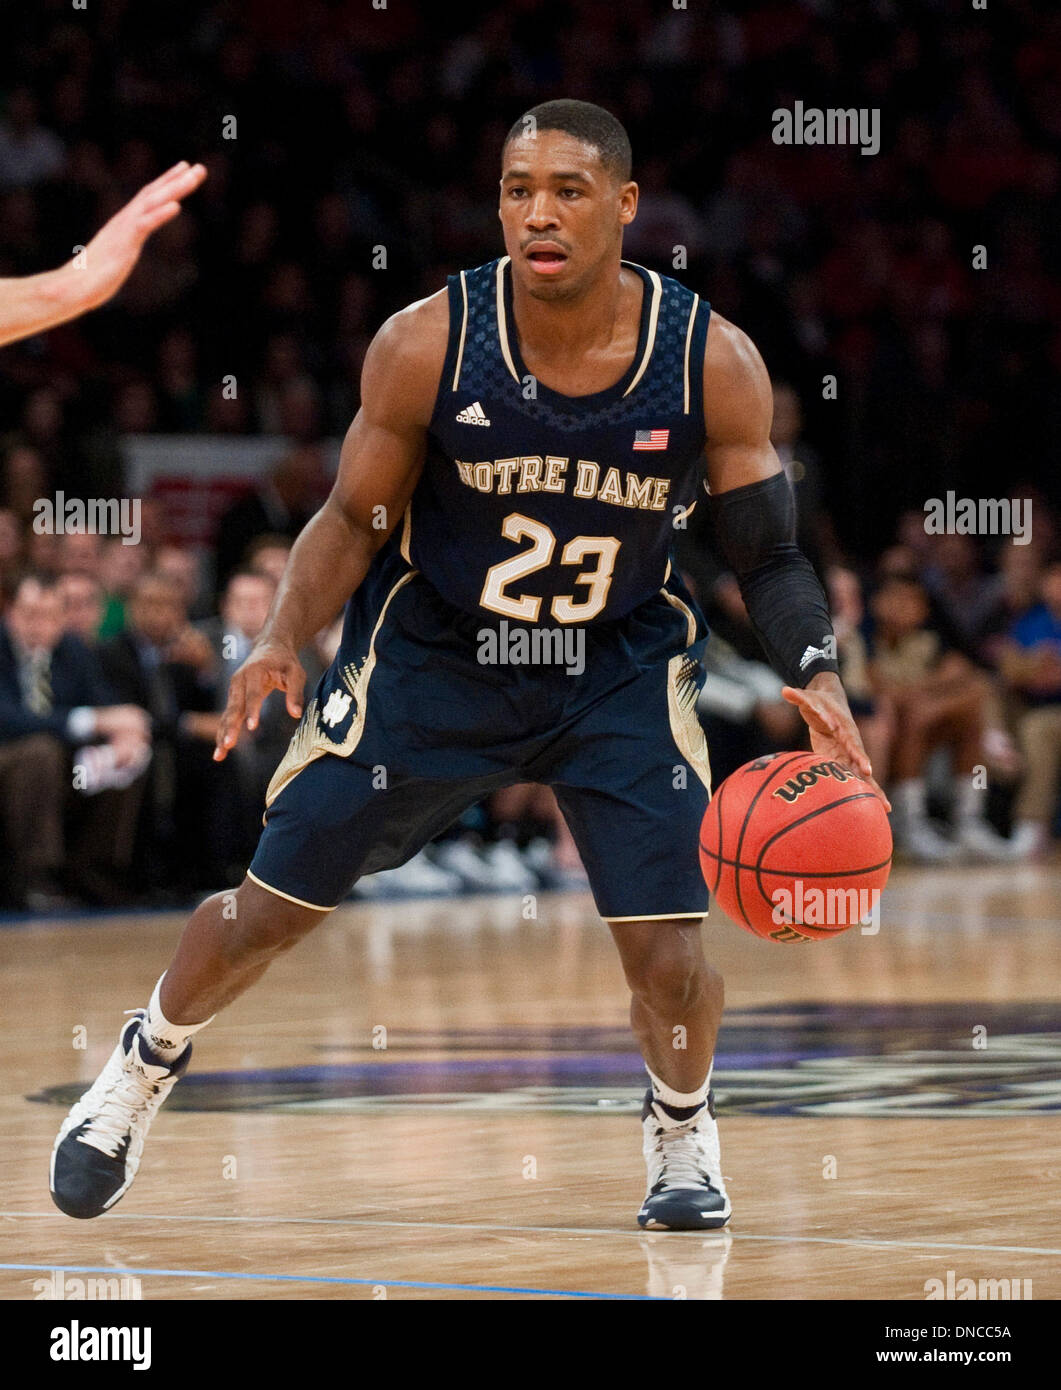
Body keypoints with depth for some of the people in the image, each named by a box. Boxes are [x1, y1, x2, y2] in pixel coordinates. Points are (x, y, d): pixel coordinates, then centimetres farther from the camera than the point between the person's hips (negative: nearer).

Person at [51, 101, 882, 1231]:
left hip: (620, 671, 0)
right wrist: (282, 639, -24)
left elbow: (769, 559, -9)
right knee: (267, 912, 5)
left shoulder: (713, 363, -19)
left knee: (666, 947, -12)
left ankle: (681, 1133, 20)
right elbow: (354, 520, -7)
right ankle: (146, 1064, 36)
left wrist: (815, 676, -27)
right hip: (429, 657, 0)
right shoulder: (426, 345, -20)